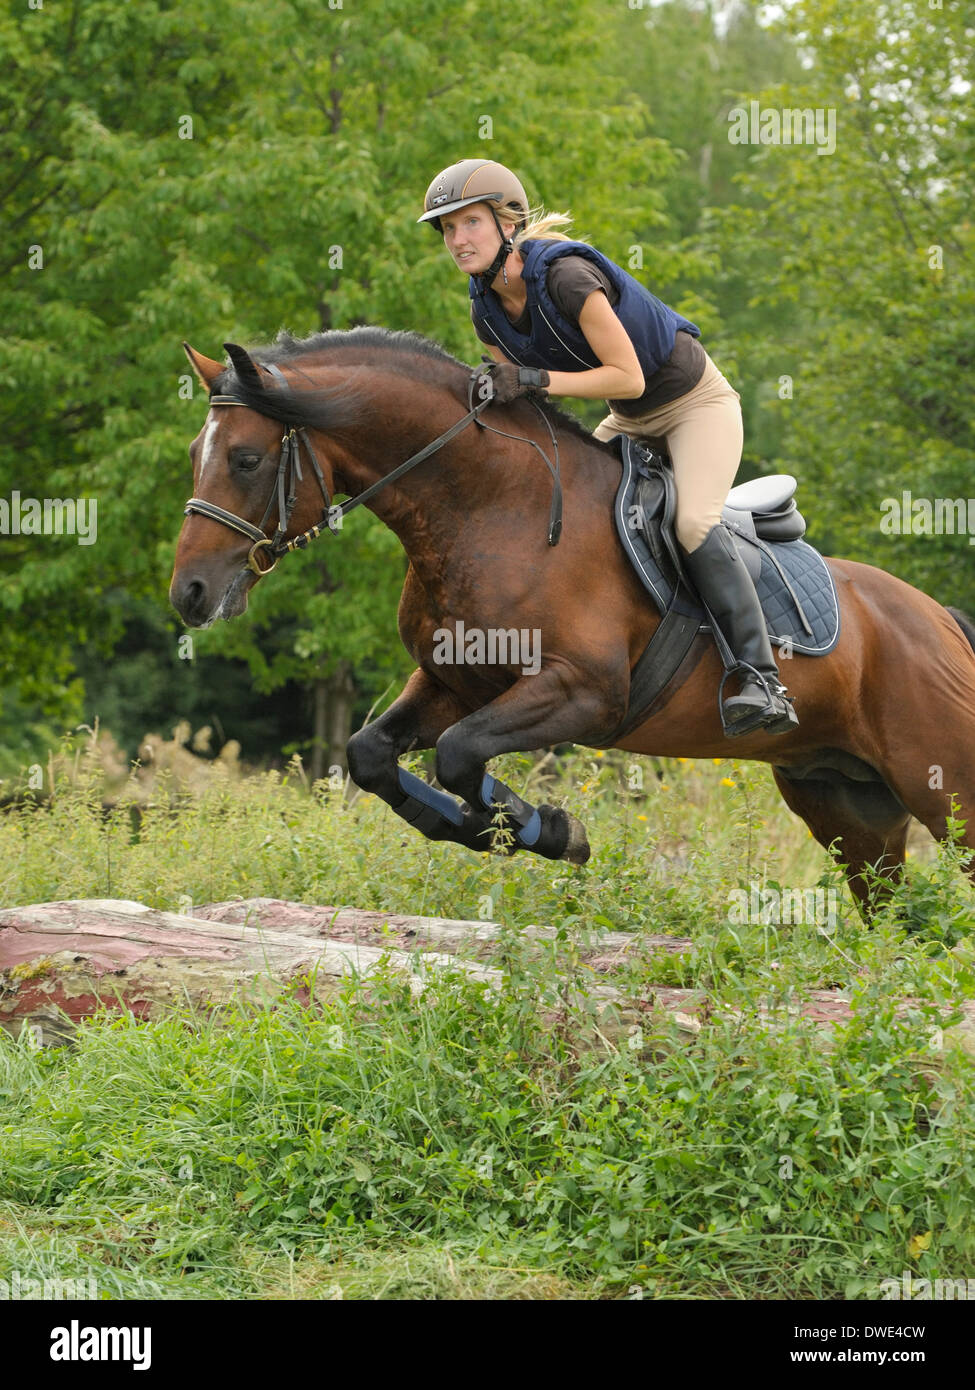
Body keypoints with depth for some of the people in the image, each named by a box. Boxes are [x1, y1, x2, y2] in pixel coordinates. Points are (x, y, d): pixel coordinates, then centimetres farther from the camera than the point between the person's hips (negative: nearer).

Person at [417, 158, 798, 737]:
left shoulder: (566, 275, -30)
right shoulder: (488, 308, -5)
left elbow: (628, 377, -30)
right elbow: (512, 397, 5)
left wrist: (536, 380, -36)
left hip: (696, 401, -9)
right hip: (628, 420, 9)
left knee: (695, 521, -29)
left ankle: (763, 680, -32)